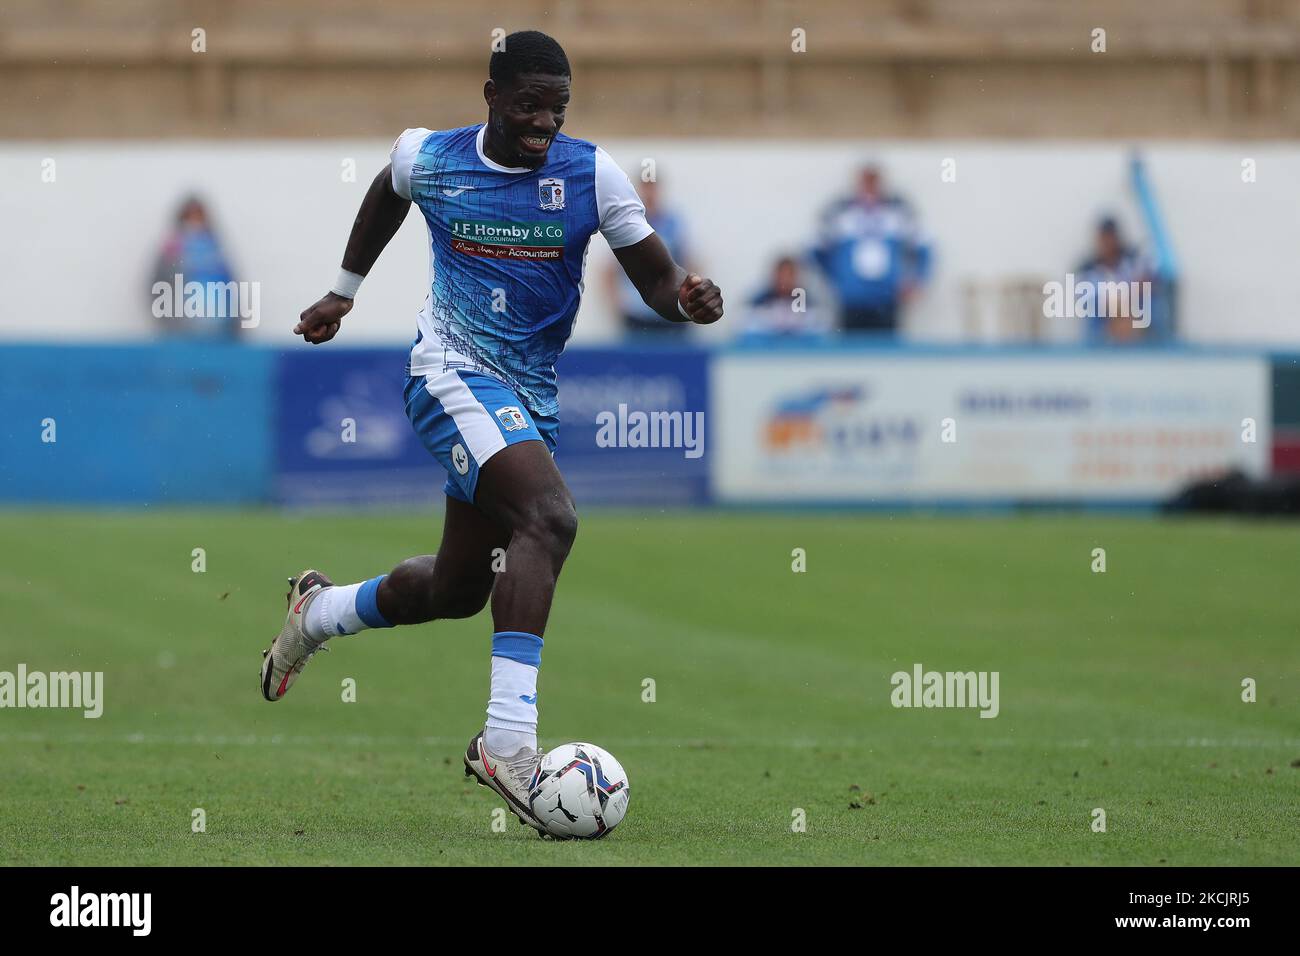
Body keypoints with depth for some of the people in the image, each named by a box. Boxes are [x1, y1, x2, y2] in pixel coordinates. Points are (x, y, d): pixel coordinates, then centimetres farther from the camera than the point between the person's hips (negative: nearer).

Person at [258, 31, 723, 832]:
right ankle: (508, 739, -35)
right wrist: (346, 289, 28)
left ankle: (318, 612, 46)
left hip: (532, 398, 5)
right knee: (549, 515, -30)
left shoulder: (592, 173, -4)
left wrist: (688, 299, -26)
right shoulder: (428, 159, -4)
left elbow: (655, 278, -4)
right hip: (454, 374, -5)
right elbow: (387, 194, 20)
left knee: (458, 588, 15)